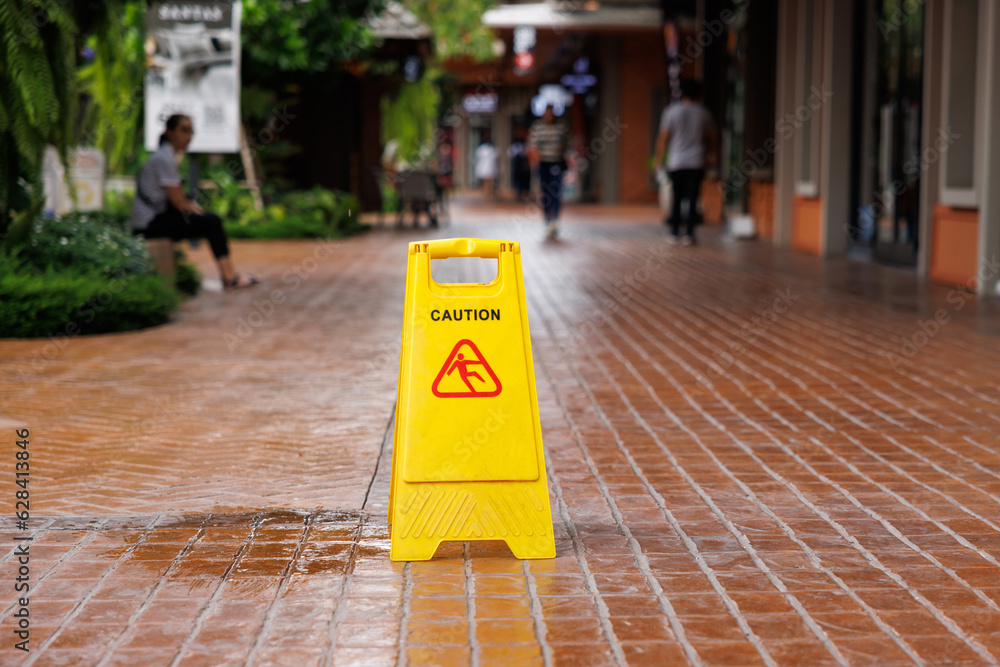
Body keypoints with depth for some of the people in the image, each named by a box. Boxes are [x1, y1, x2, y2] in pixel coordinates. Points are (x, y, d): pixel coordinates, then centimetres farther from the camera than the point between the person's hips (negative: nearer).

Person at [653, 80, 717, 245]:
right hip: (697, 163, 0)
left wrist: (658, 158, 8)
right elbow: (711, 138, 13)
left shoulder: (671, 111, 0)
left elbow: (663, 137, -1)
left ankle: (674, 232, 12)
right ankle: (689, 233, -4)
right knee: (692, 198, 0)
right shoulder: (704, 113, 5)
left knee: (677, 197, 10)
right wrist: (711, 156, 28)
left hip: (676, 163, 0)